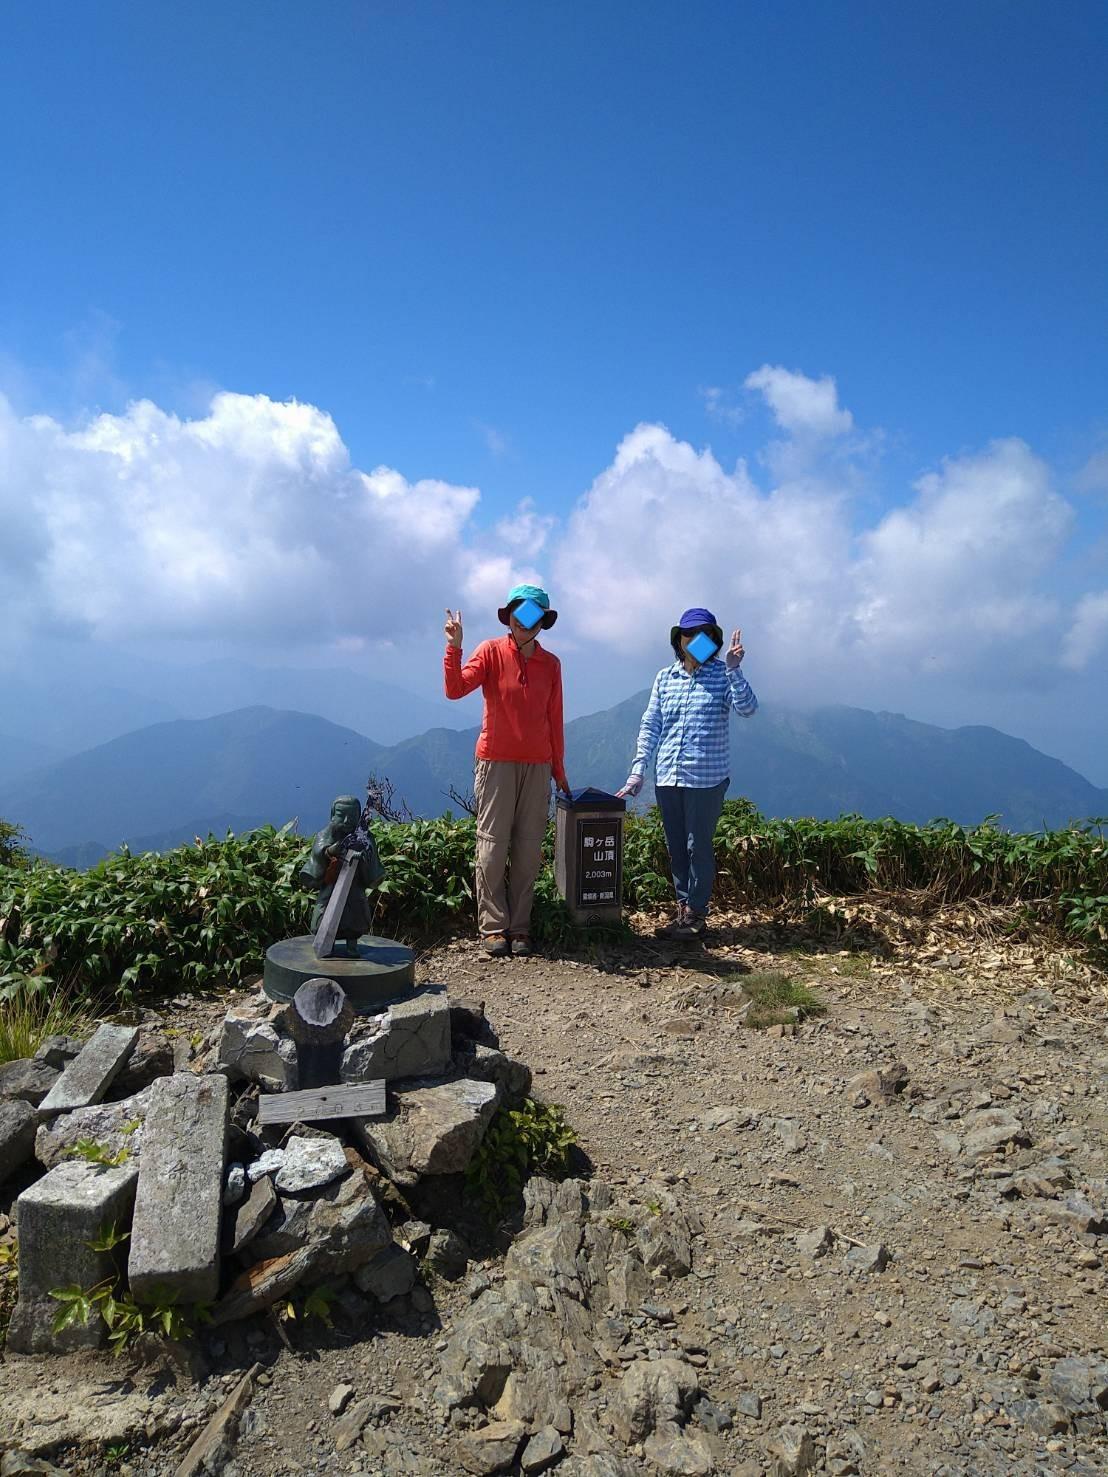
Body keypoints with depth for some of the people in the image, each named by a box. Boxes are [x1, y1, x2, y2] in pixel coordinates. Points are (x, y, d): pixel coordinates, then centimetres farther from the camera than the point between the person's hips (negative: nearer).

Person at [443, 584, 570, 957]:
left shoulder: (551, 664, 10)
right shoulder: (491, 652, -1)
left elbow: (554, 720, 13)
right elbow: (455, 689, -13)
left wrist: (558, 769, 15)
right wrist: (454, 647, -24)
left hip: (537, 766, 3)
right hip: (497, 762, -3)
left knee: (528, 851, 4)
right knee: (492, 848, -3)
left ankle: (519, 927, 12)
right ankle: (493, 928, 5)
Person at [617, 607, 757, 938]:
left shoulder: (722, 675, -2)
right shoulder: (665, 677, 8)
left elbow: (747, 709, -17)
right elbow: (650, 725, 8)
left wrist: (733, 669, -26)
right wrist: (638, 769, 2)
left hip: (706, 777, -4)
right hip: (667, 777, 5)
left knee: (698, 847, 1)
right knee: (675, 847, 11)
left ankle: (696, 915, 12)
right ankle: (683, 907, 22)